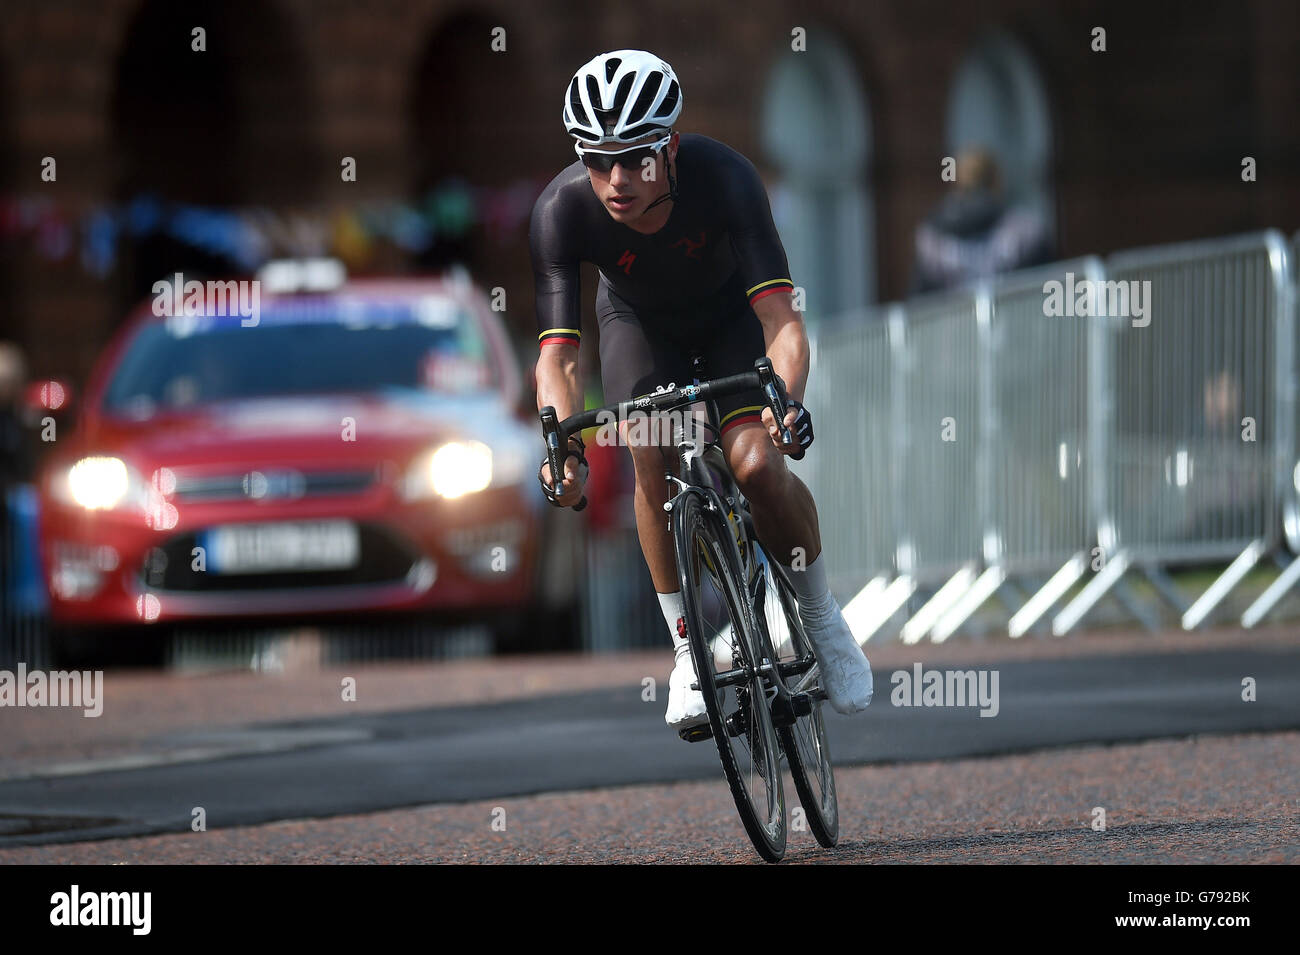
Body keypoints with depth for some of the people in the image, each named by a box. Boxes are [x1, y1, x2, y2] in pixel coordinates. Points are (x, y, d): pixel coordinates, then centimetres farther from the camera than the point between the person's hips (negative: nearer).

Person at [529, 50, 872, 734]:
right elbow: (556, 355, -34)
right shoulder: (561, 211, -34)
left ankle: (821, 616, 5)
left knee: (757, 464, -21)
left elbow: (782, 321, -42)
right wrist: (565, 445, -52)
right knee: (652, 456, -22)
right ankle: (691, 651, -7)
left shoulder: (723, 178, -38)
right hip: (640, 323, 2)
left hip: (731, 313, -2)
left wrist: (786, 400, -61)